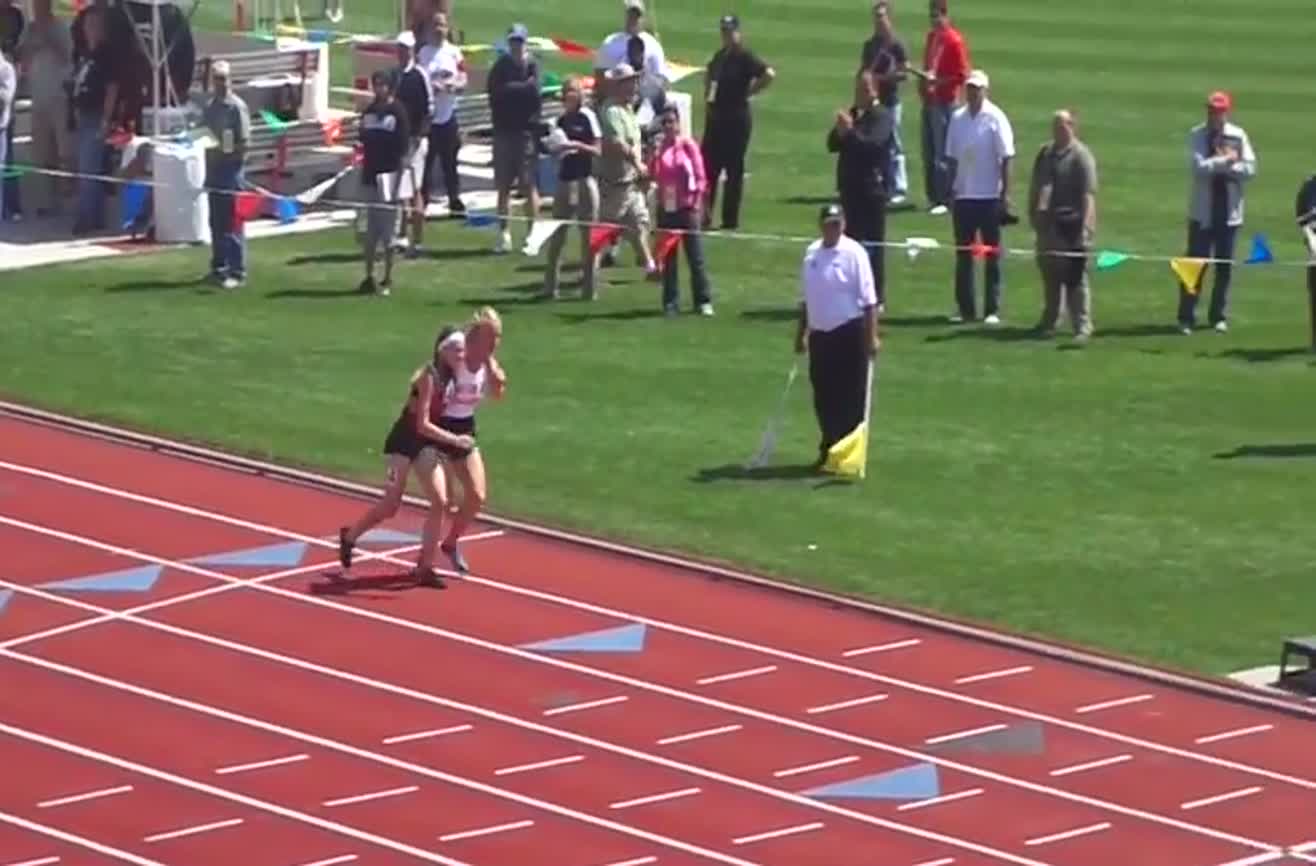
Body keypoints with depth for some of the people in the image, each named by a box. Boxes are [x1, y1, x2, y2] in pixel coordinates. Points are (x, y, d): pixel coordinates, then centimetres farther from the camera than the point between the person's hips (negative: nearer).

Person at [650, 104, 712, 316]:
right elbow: (652, 175, 2)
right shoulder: (658, 146, 5)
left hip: (686, 207, -4)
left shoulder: (688, 145, -4)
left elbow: (700, 177, -4)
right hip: (666, 208, 4)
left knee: (695, 256, -3)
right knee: (668, 258, 6)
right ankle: (670, 302, 12)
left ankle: (703, 301, 2)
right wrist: (654, 156, -12)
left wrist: (696, 203, -10)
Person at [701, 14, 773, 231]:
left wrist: (748, 92, -14)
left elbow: (769, 74, -23)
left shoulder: (745, 56, -11)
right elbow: (711, 76, 33)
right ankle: (704, 216, 11)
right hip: (715, 116, 8)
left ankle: (731, 220, 5)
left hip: (737, 118, -8)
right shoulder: (720, 56, 12)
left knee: (734, 170, -1)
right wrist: (708, 94, 16)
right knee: (707, 167, 6)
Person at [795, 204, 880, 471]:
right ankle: (828, 450, 21)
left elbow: (868, 299, -11)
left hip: (848, 333, -5)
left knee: (850, 397, -1)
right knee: (823, 396, 9)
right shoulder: (811, 253, 7)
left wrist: (872, 336, -16)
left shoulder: (854, 254, -9)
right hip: (819, 333, 5)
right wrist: (801, 334, 18)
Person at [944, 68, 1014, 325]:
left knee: (992, 255, 2)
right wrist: (950, 188, 6)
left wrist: (1005, 194, -11)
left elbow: (1005, 158, -7)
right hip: (963, 196, 4)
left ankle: (992, 310, 4)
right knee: (963, 255, 7)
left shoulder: (995, 118, -7)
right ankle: (966, 309, 13)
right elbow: (952, 157, 10)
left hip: (989, 196, -4)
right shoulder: (957, 118, 6)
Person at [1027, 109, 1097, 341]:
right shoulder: (1045, 154, 12)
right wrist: (1033, 212, 17)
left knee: (1075, 278, -5)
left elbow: (1088, 194, -15)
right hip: (1049, 224, 6)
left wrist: (1085, 224, -22)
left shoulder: (1081, 156, -8)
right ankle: (1049, 321, 27)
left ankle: (1082, 326, -2)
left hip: (1072, 224, -6)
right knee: (1050, 274, 15)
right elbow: (1036, 186, 21)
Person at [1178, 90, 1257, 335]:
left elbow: (1249, 169, -7)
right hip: (1203, 211, -2)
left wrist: (1218, 165, -16)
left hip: (1229, 212, 2)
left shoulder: (1238, 136, 1)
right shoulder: (1197, 135, -5)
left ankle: (1219, 316, 17)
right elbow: (1199, 167, -18)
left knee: (1225, 267, 8)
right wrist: (1227, 160, -17)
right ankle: (1186, 317, 1)